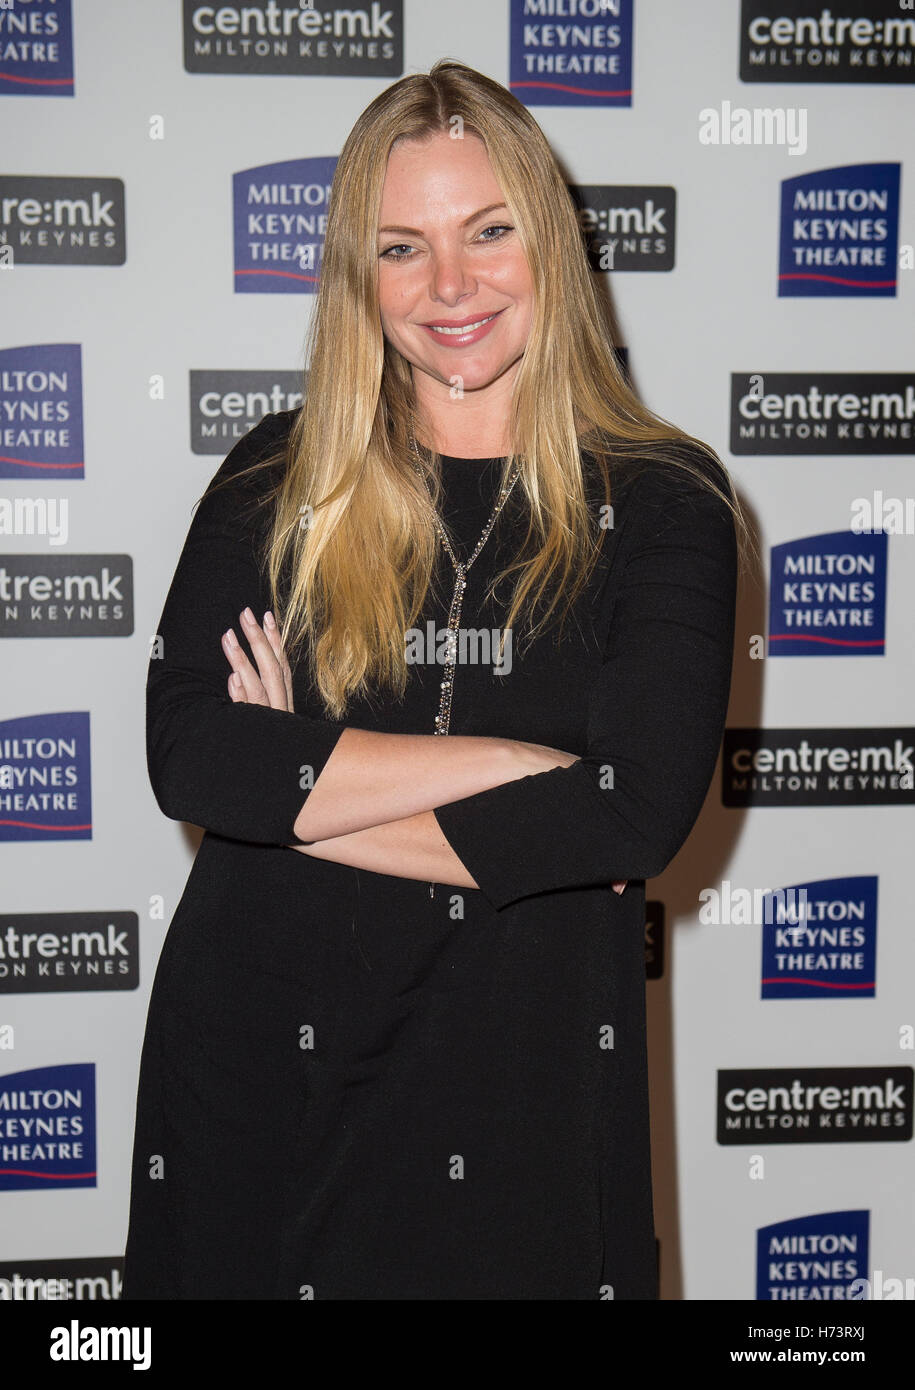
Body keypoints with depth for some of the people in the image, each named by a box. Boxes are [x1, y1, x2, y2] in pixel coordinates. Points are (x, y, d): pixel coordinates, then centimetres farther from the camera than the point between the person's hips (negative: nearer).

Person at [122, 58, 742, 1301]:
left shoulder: (661, 498, -4)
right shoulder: (278, 479, 1)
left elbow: (640, 812, -16)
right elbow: (187, 755, -12)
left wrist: (300, 784, -13)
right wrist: (514, 763, -16)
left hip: (525, 1086, -1)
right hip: (258, 1055, 2)